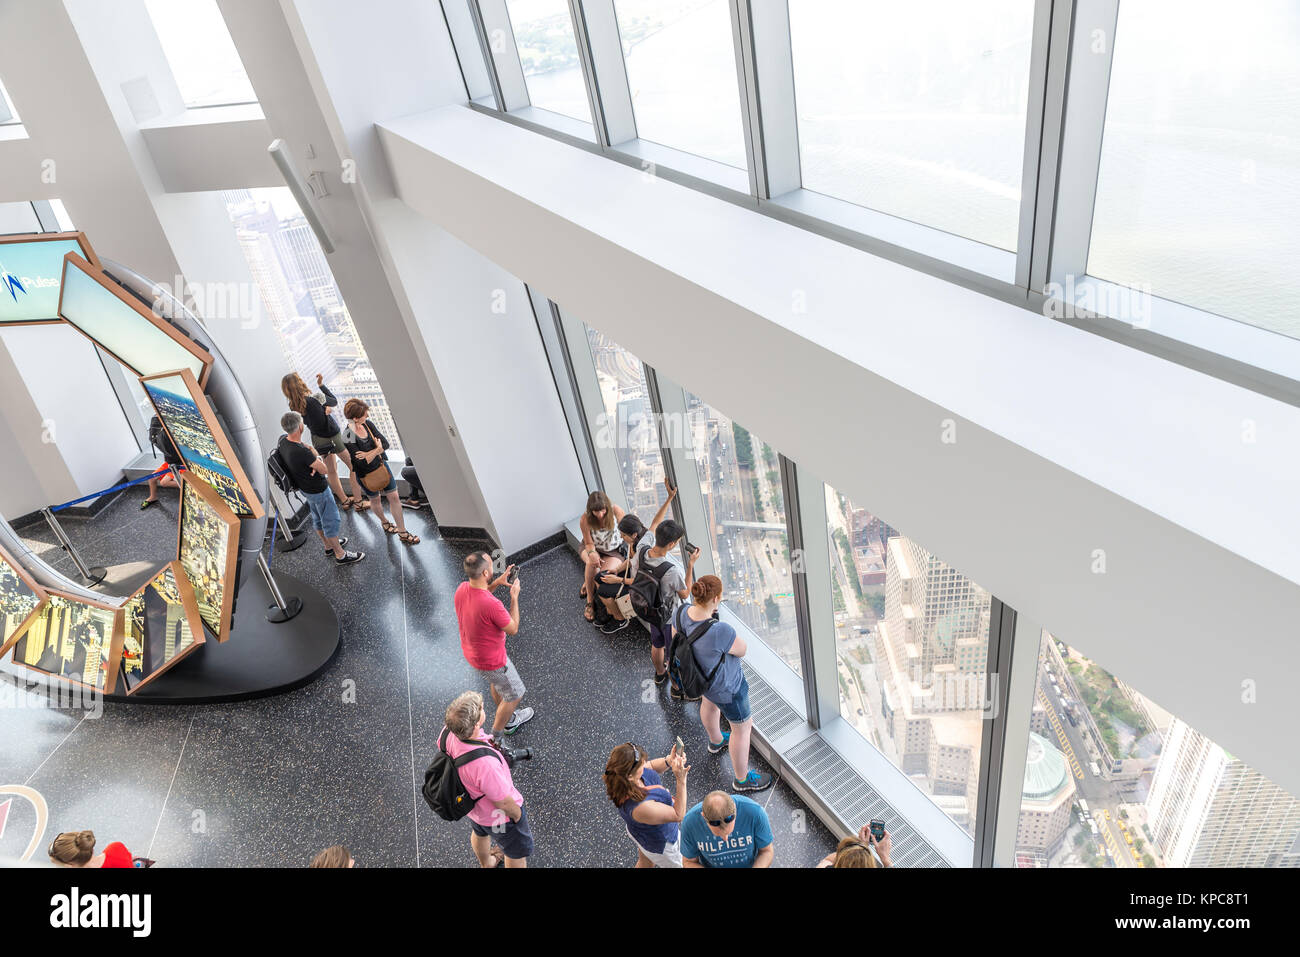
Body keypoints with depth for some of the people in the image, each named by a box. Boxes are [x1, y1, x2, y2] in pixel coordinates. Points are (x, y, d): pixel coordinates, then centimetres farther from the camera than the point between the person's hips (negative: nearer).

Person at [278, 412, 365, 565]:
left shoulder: (282, 440, -13)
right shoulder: (302, 452, -38)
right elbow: (325, 470, -27)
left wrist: (315, 459, -17)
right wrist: (316, 457, -9)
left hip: (304, 487, 9)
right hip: (317, 490, -9)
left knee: (318, 517, 27)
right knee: (331, 520, 10)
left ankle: (328, 545, 48)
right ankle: (340, 554, 26)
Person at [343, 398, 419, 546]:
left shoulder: (368, 424, -10)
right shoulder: (348, 437, -28)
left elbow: (385, 444, -12)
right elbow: (363, 463, -29)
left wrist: (369, 453, -25)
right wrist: (377, 450, -18)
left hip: (381, 466, 5)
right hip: (365, 475, -4)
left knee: (394, 497, 6)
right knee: (376, 499, 21)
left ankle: (402, 533, 17)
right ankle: (383, 521, 51)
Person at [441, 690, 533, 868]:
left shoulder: (447, 734, -29)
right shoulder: (485, 763, -49)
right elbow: (503, 802, -31)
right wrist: (518, 816, -9)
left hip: (472, 806, 7)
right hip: (499, 815, -7)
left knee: (479, 833, 39)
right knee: (517, 853, 24)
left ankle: (486, 863, 69)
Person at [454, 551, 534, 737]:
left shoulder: (462, 589, -16)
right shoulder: (491, 604, -39)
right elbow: (513, 629, -22)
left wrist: (497, 582, -2)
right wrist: (514, 597, -16)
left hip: (471, 651, 8)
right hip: (491, 660, -8)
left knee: (496, 682, 33)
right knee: (514, 695, 17)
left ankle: (508, 719, 56)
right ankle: (495, 738, 34)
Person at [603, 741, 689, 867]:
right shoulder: (640, 807, -48)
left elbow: (651, 766, -6)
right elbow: (678, 815, -33)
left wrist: (668, 761, -27)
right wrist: (681, 780, -42)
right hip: (660, 845, -6)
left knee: (645, 863, 37)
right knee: (677, 864, 27)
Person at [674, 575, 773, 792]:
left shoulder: (682, 612, -24)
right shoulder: (721, 631, -44)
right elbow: (742, 650, -23)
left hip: (699, 673, 8)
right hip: (726, 686, -7)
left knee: (709, 703, 38)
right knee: (742, 727, 19)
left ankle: (716, 741, 70)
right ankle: (742, 778, 42)